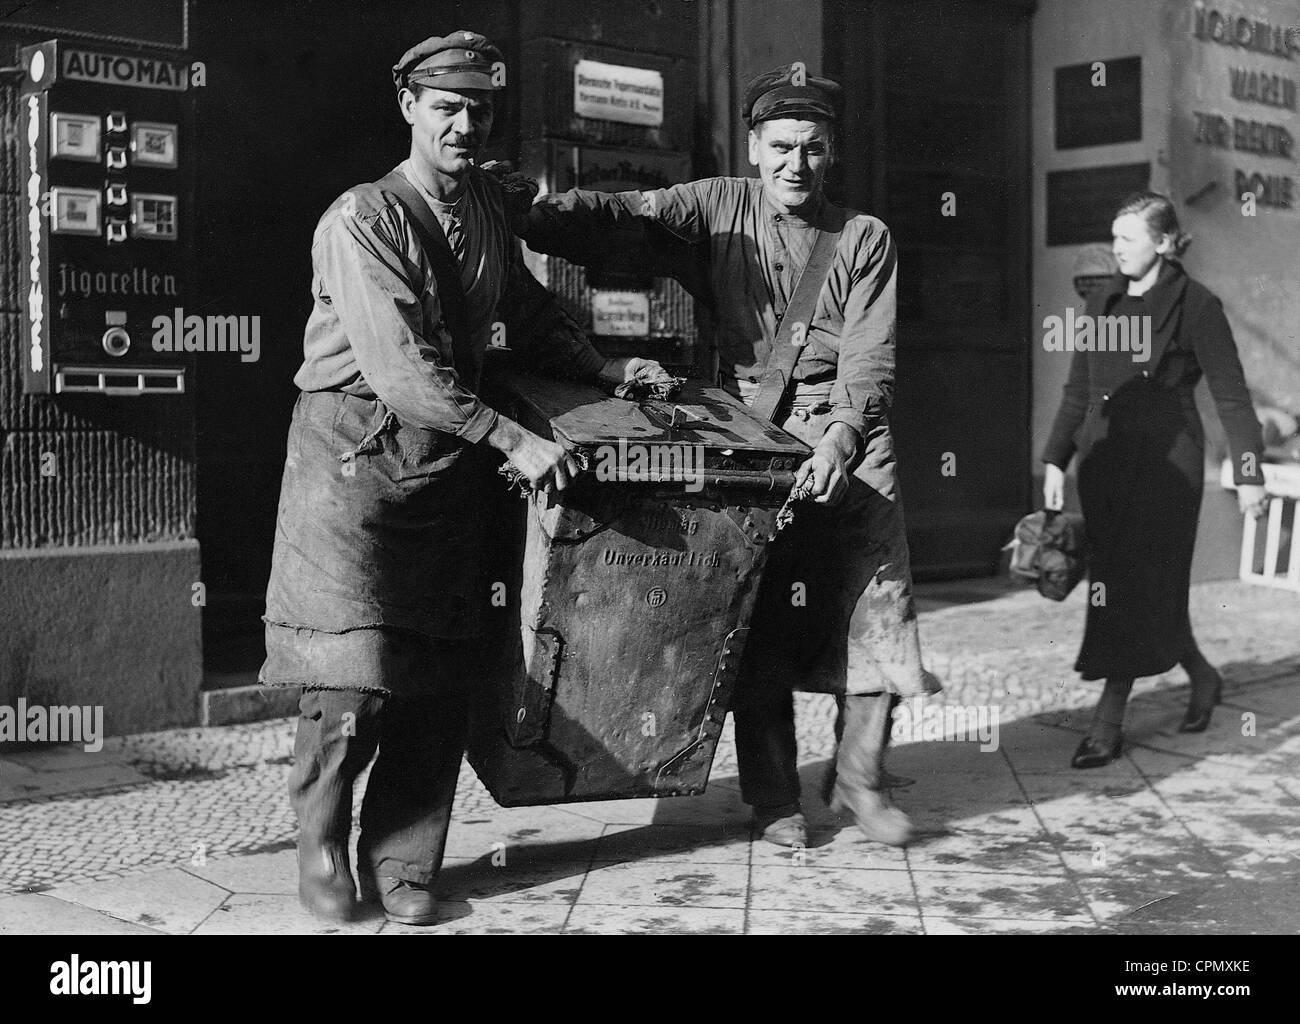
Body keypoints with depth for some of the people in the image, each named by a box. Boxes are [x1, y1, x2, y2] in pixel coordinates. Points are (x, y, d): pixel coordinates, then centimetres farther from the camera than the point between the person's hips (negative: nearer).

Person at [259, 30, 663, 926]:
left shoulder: (489, 208, 12)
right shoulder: (360, 221, -12)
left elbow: (528, 312, 27)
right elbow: (403, 368, -21)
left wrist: (603, 367, 13)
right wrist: (514, 439, -25)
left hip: (449, 460, 6)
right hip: (357, 452, -6)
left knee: (439, 678, 2)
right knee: (353, 679, -9)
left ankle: (401, 866, 14)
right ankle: (321, 848, 15)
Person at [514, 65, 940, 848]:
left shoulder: (865, 239, 5)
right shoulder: (718, 210, 5)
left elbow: (869, 360, -4)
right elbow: (622, 218, -11)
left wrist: (840, 438, -22)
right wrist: (526, 215, -30)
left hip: (848, 433, 1)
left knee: (874, 607, -1)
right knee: (757, 625, 0)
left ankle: (859, 778, 17)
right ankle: (773, 797, 14)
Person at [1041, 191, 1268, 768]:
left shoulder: (1195, 306, -4)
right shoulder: (1102, 306, 12)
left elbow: (1231, 396, -4)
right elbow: (1077, 392, 16)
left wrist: (1248, 472, -6)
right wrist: (1055, 460, 10)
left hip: (1165, 463, -6)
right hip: (1103, 458, 6)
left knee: (1140, 588, -7)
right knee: (1115, 585, 8)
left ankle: (1108, 724, -3)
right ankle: (1201, 677, 31)